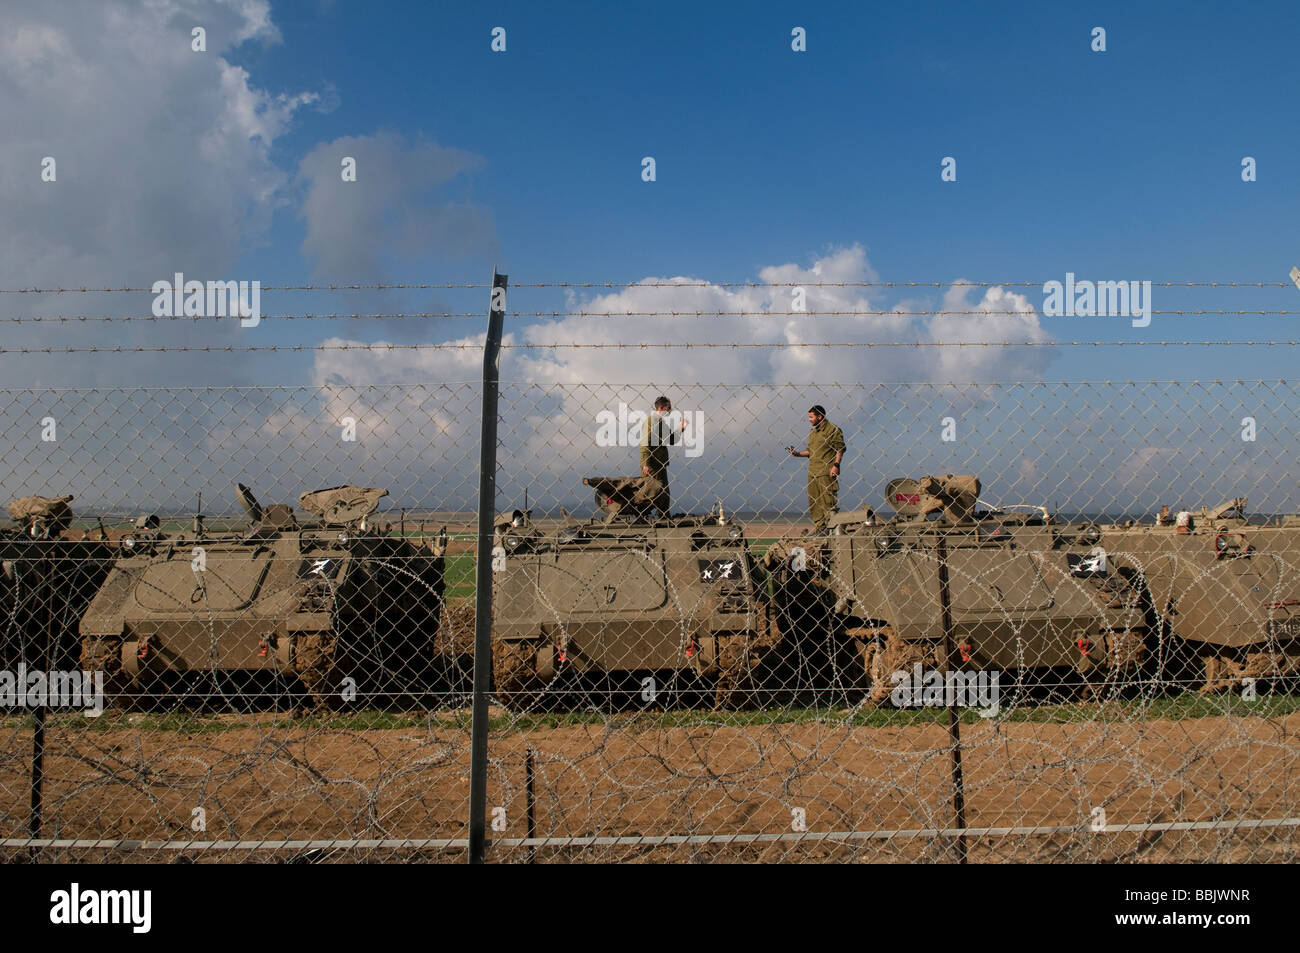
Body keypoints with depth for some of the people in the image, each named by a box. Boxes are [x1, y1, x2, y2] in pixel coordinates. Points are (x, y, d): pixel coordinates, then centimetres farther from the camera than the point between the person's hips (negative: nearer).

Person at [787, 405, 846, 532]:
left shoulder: (833, 429, -4)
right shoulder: (812, 432, 20)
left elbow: (840, 449, -9)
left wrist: (836, 465, -18)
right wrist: (798, 454, 10)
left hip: (827, 472, -8)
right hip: (812, 472, 8)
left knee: (828, 502, -8)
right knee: (814, 503, 7)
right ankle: (820, 529, 12)